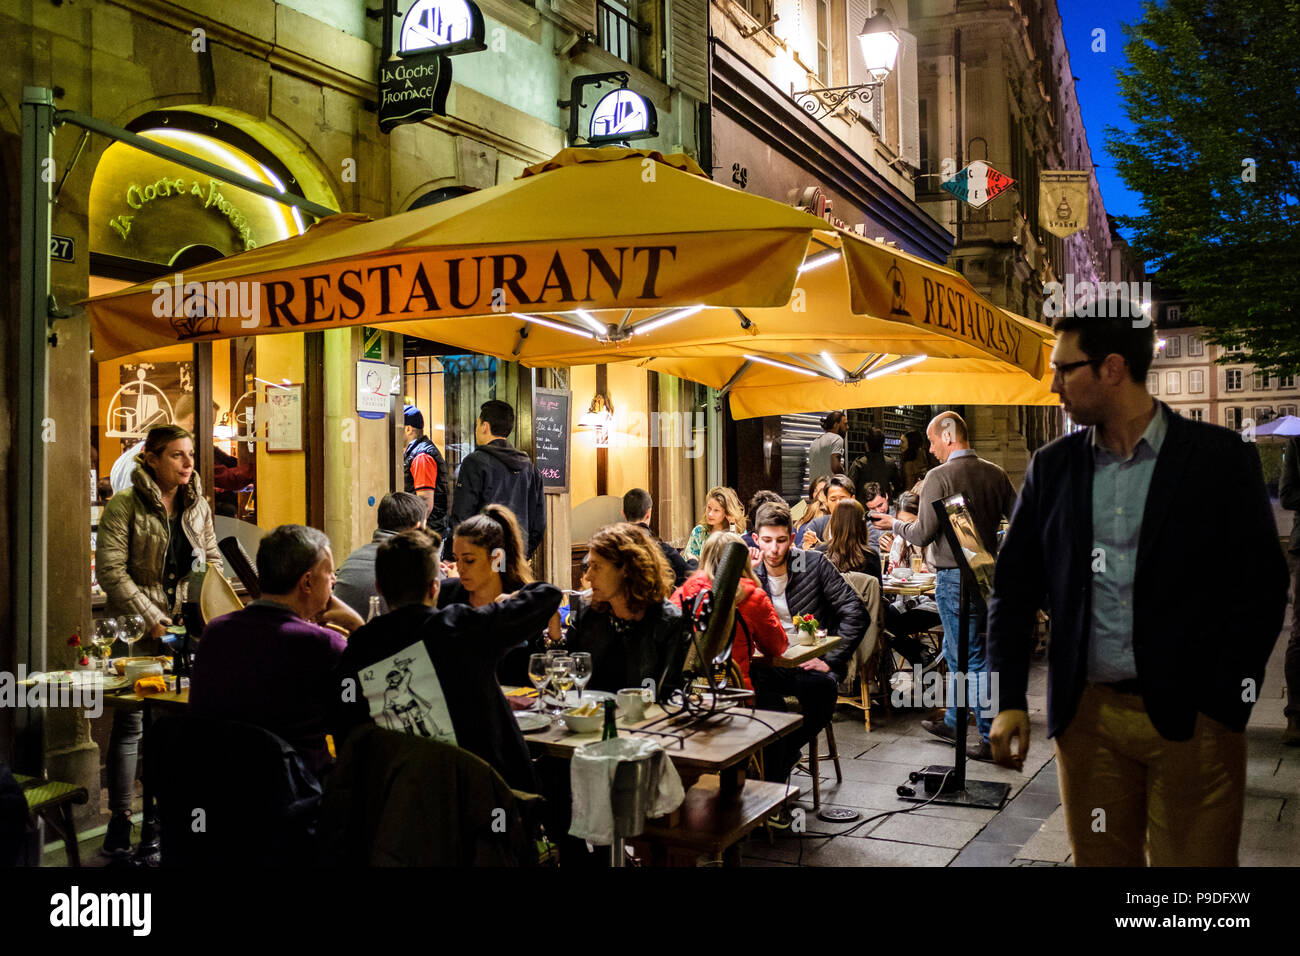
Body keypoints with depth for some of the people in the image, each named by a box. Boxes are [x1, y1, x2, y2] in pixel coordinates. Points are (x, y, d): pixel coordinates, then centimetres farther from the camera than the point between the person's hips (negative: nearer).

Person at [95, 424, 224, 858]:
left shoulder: (198, 505, 9)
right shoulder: (125, 504, -8)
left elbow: (213, 559, 18)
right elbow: (110, 571, -12)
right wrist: (153, 619, -16)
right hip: (138, 630, -5)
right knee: (130, 722, -1)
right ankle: (120, 826, 7)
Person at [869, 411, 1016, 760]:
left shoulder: (939, 477, -14)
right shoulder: (995, 474, 4)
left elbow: (923, 535, -14)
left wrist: (895, 525, 4)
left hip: (954, 577, -7)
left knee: (972, 657, -1)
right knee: (955, 649, 21)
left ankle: (994, 739, 3)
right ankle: (953, 722, 34)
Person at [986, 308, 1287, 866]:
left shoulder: (1221, 459, -3)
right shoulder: (1052, 466, 6)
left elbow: (1261, 588, -4)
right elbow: (1014, 587, 7)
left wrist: (1223, 708, -10)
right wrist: (1008, 701, -1)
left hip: (1192, 719, -3)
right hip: (1086, 715, 3)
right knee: (1098, 858, 11)